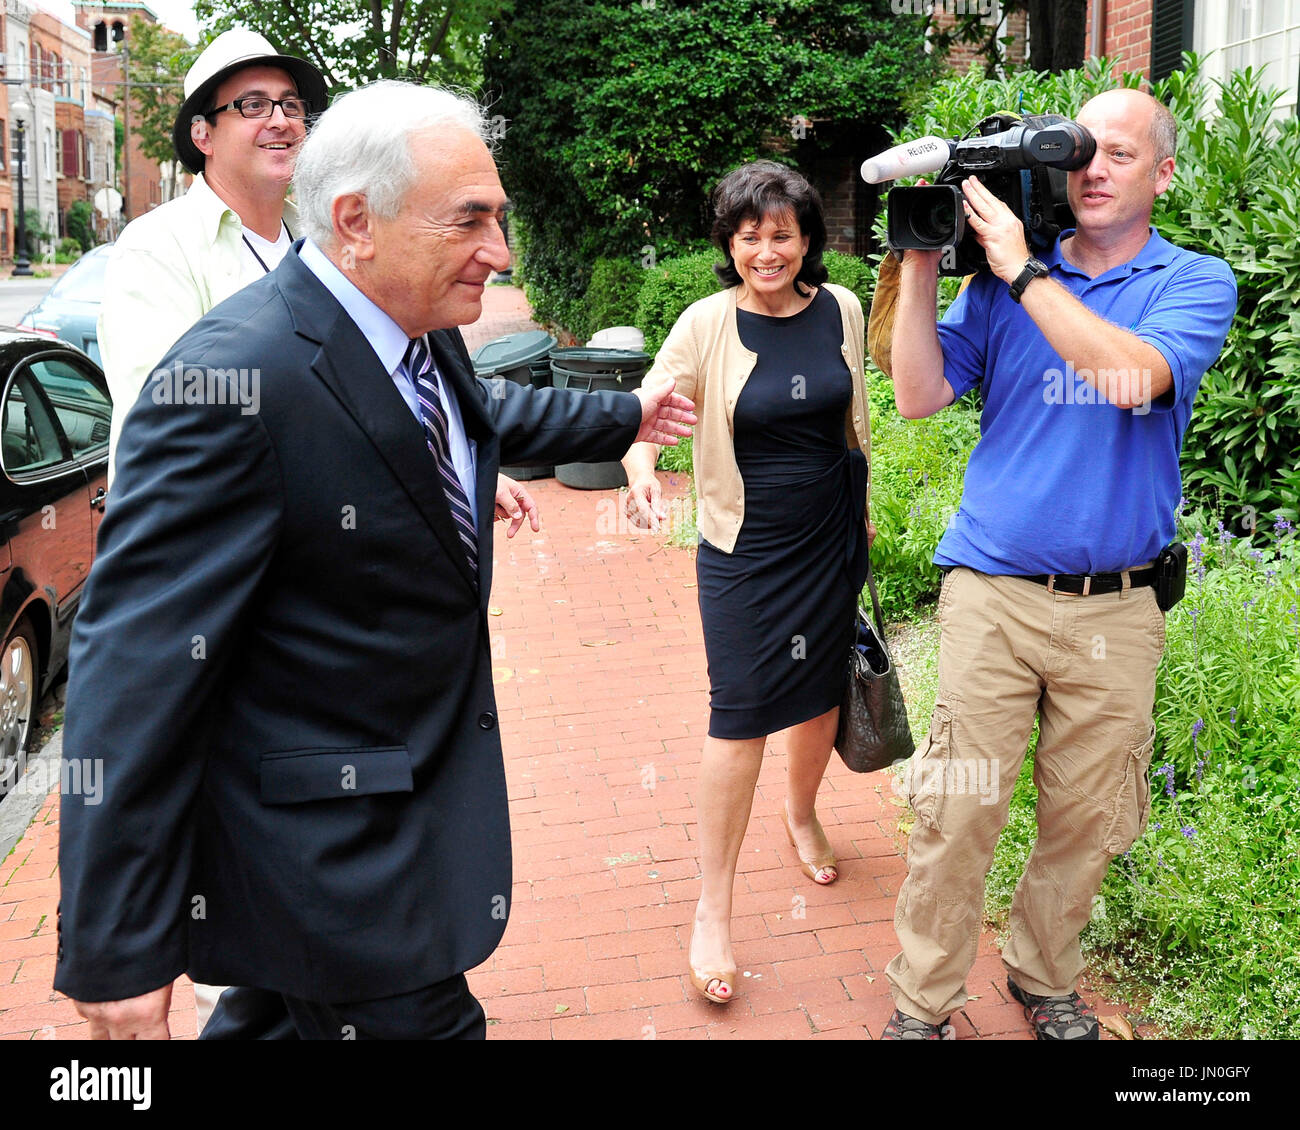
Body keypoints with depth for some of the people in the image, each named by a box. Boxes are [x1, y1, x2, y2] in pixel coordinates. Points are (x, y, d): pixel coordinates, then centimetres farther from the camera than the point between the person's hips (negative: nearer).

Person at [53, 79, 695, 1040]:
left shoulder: (420, 335, 1)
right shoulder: (232, 382, -27)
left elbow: (489, 413, 26)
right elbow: (136, 668, -26)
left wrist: (625, 418, 38)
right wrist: (116, 952, -23)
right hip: (329, 846, -8)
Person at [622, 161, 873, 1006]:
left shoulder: (842, 309, 0)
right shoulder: (709, 325, -11)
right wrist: (642, 473, -38)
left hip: (832, 537, 4)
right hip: (745, 548, -4)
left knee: (823, 691, 17)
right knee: (741, 716, -4)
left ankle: (802, 811, 49)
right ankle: (714, 910, 10)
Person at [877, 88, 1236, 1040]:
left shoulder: (1196, 283, 3)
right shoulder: (1004, 274, 7)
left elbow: (1134, 375, -19)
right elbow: (920, 396, 0)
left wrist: (1022, 269, -17)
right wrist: (921, 266, -7)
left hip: (1118, 604, 0)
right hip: (993, 590, 0)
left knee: (1088, 817, 10)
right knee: (958, 810, -1)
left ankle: (1045, 977, 34)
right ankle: (923, 1003, 17)